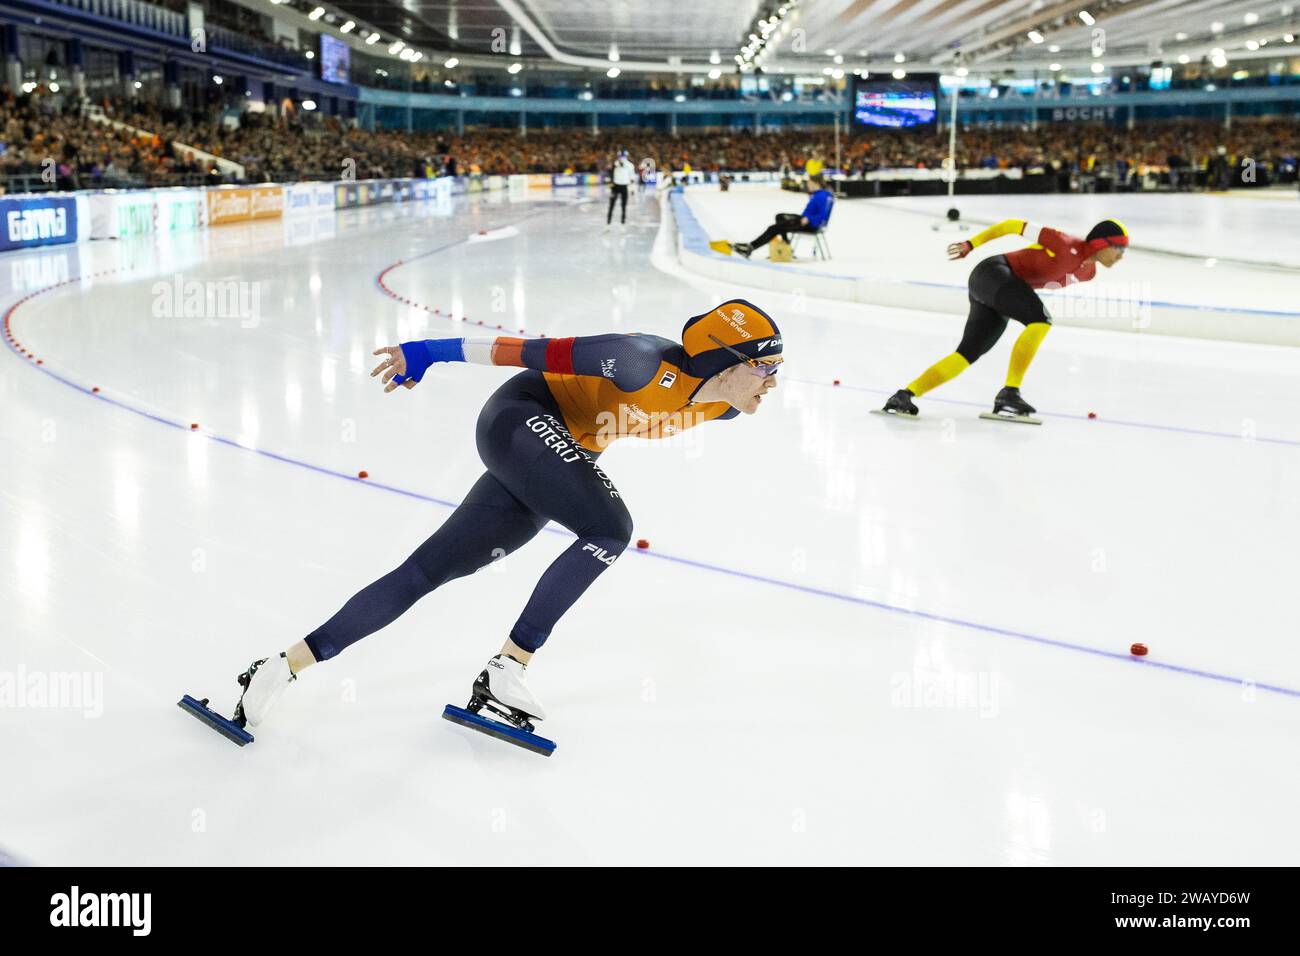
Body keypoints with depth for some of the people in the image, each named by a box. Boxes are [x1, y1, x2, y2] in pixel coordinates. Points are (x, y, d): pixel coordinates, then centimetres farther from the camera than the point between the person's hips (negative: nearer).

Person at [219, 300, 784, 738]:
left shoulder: (721, 405, -4)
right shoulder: (649, 364, -25)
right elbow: (548, 353, -24)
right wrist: (433, 352, -22)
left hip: (565, 455, 7)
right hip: (522, 419, -7)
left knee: (424, 573, 3)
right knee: (611, 528, -25)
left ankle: (283, 667, 7)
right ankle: (505, 671, -18)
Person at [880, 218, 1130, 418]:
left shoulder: (1088, 271, 9)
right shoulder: (1068, 246, -16)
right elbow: (1014, 225, -11)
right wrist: (971, 244, -9)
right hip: (993, 273, -9)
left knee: (968, 354, 5)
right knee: (1041, 319, -27)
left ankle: (904, 396, 6)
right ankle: (1009, 393, -29)